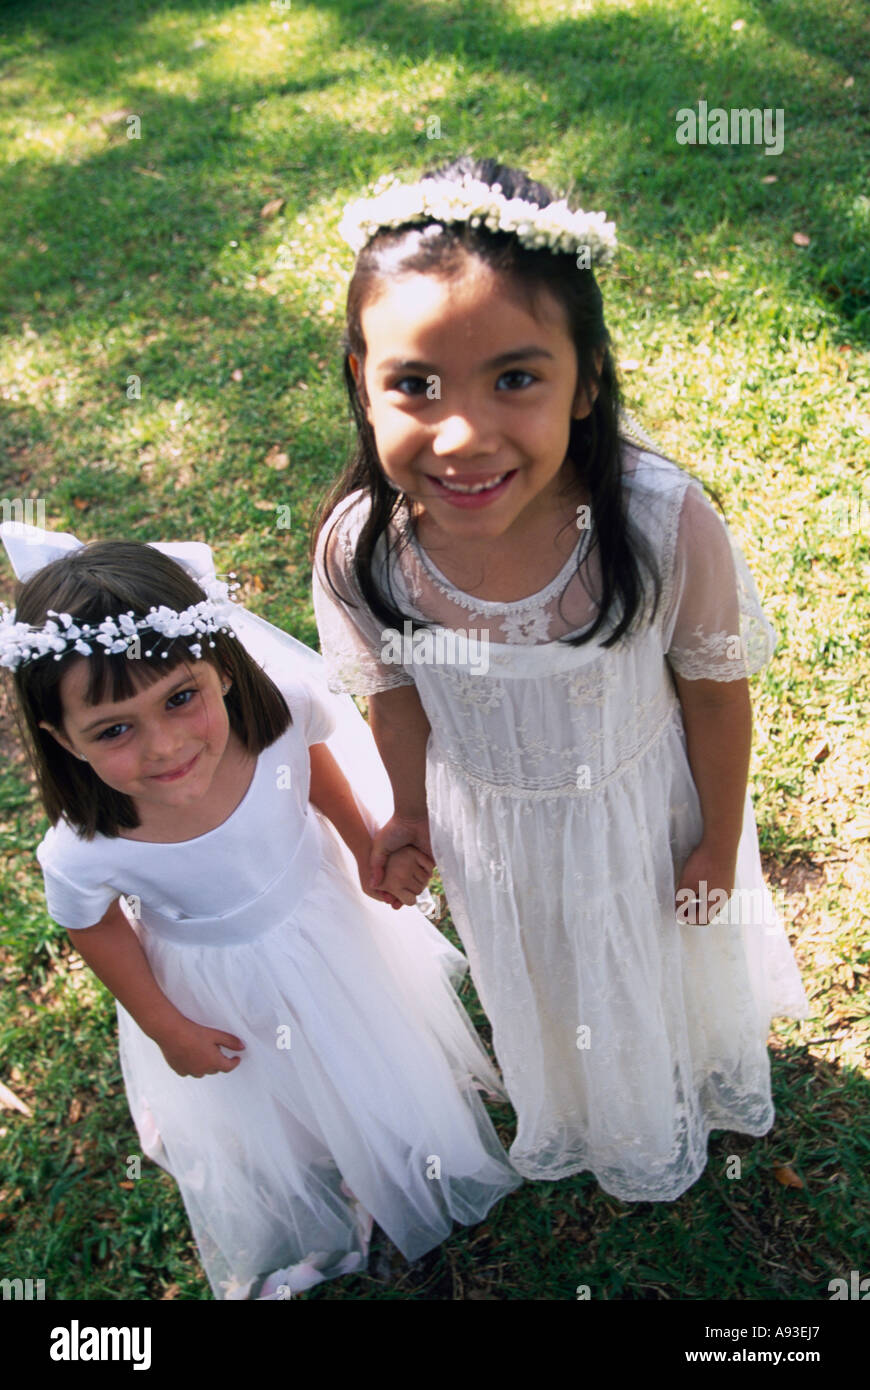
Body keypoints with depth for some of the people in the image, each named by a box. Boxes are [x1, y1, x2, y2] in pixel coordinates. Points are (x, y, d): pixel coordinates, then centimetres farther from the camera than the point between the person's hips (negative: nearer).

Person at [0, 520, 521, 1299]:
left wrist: (367, 846, -4)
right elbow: (94, 928, -13)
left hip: (331, 924, 2)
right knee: (260, 1127, 27)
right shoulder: (86, 851, -38)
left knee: (384, 1066, 29)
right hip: (219, 988, -1)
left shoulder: (280, 708, -36)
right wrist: (164, 1025, -2)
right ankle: (305, 1242, 64)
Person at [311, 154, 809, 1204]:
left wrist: (719, 845, -5)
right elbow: (396, 693, -10)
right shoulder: (359, 548, -31)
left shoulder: (666, 523, -36)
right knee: (533, 980, 32)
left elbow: (716, 691, -18)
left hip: (644, 806, -1)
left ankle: (688, 1100, 70)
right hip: (488, 825, 2)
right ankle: (565, 1119, 70)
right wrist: (413, 810, 6)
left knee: (676, 961, 31)